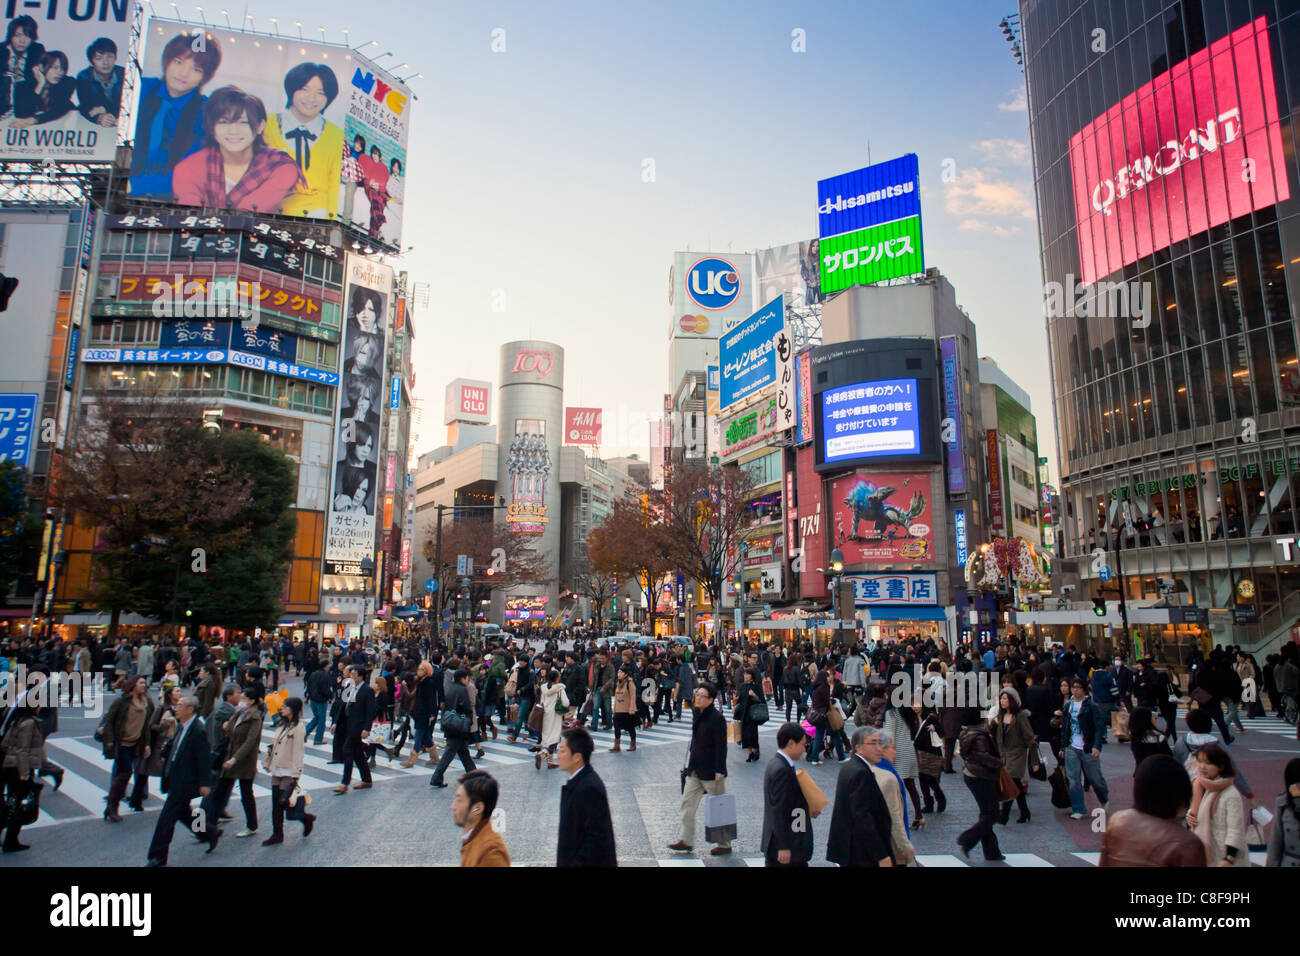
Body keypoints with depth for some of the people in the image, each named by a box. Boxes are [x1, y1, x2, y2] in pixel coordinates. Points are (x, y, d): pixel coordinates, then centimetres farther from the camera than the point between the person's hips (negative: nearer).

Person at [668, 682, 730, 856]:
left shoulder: (717, 718, -18)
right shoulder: (697, 713, 5)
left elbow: (721, 746, -19)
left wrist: (719, 771, -20)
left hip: (711, 771, -8)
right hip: (695, 769, 8)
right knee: (687, 803, 10)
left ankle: (724, 844, 21)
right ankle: (686, 841, 21)